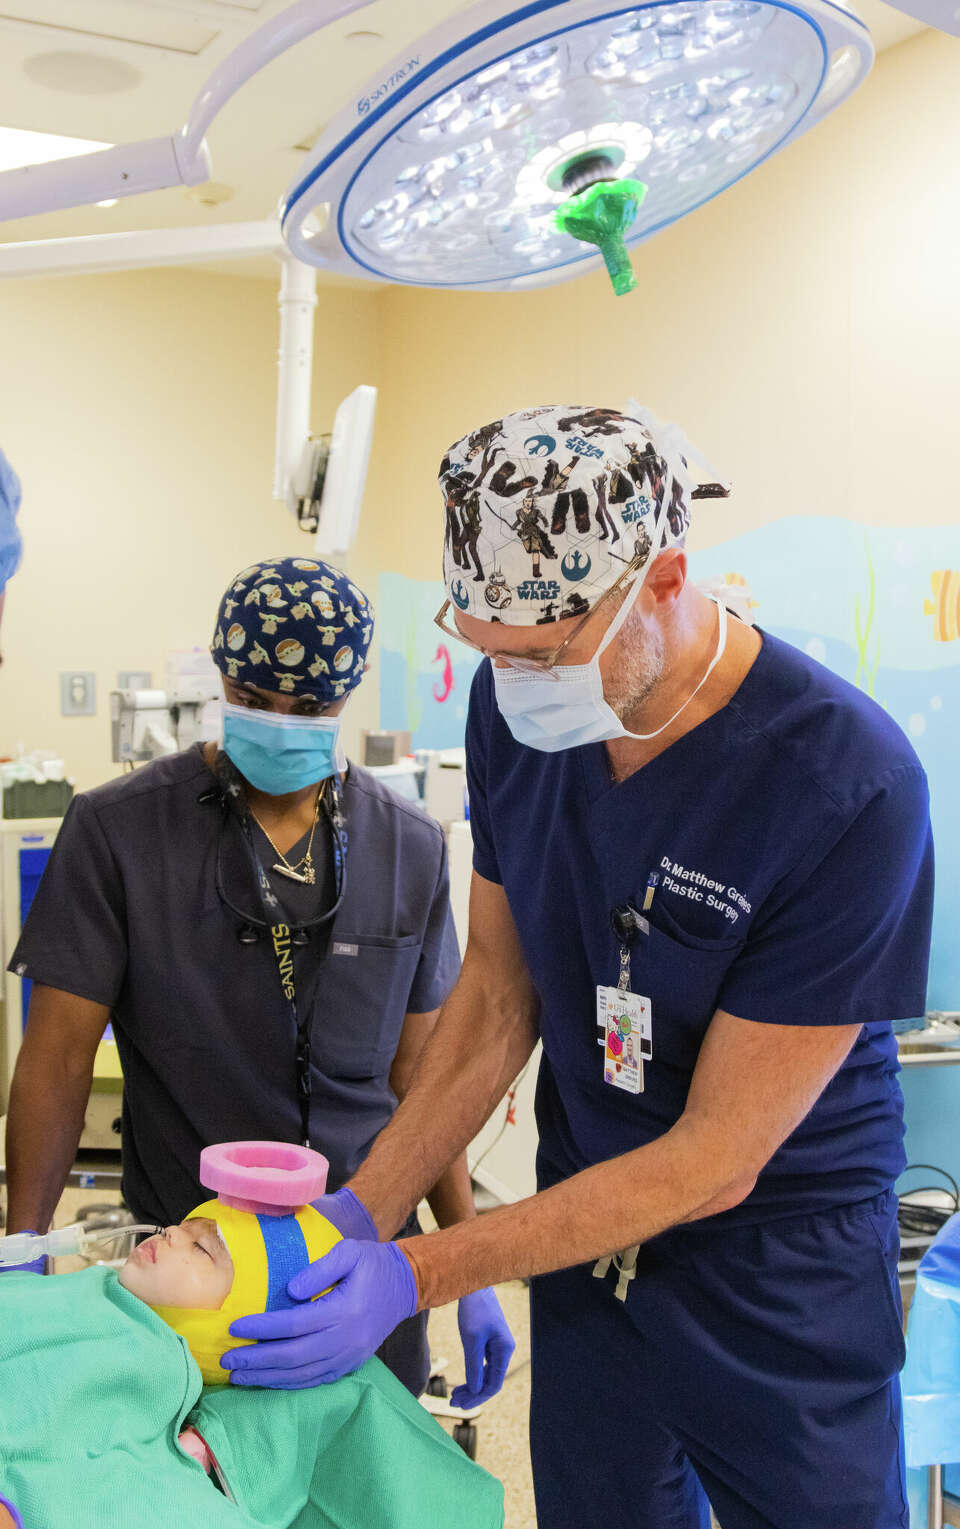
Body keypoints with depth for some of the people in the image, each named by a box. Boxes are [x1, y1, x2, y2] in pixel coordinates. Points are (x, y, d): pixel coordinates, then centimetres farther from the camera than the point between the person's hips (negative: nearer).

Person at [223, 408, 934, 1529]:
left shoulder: (848, 786, -29)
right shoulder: (515, 704, -11)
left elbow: (716, 1159, -24)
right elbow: (498, 994, 0)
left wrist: (418, 1273, -24)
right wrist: (356, 1215, -7)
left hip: (783, 1271, -4)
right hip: (587, 1227, 5)